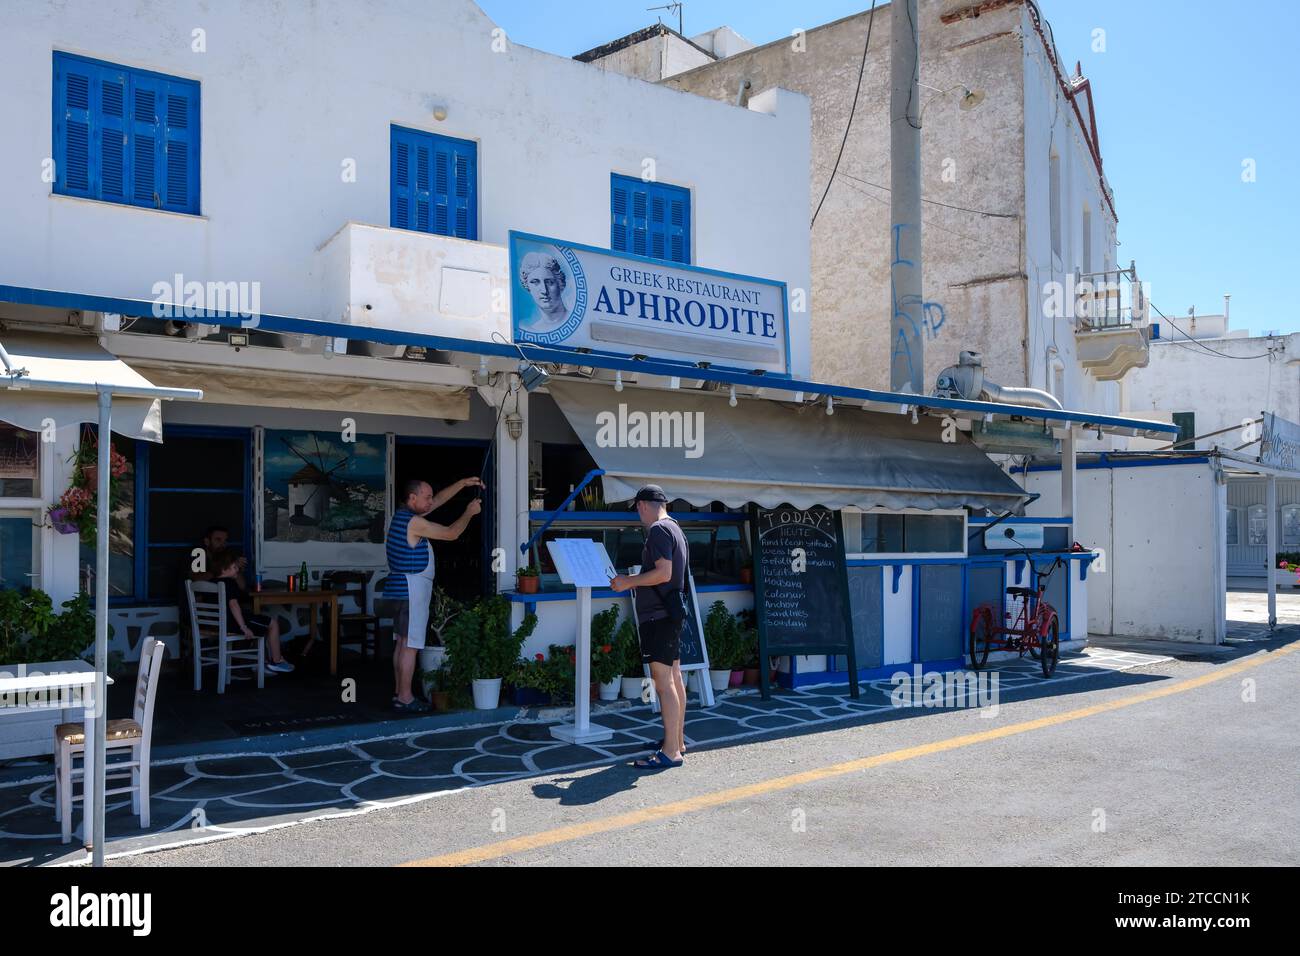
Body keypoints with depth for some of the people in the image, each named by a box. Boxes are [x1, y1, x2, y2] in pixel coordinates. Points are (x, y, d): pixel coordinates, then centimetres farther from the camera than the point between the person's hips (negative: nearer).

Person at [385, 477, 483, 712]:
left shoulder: (403, 515, 11)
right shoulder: (413, 522, -18)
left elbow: (440, 499, 19)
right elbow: (451, 533, -16)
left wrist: (463, 483, 15)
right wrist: (469, 512, -2)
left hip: (402, 588, 10)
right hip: (412, 588, -10)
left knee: (402, 643, 13)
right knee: (410, 645, -6)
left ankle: (399, 693, 19)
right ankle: (405, 698, -1)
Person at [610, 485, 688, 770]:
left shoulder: (658, 530, -12)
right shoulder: (675, 529, 18)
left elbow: (662, 573, -22)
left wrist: (628, 582, -12)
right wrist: (631, 580, 22)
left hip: (658, 615, -10)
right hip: (670, 613, 10)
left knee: (663, 682, -9)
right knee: (674, 678, 15)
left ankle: (670, 752, -8)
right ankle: (678, 741, 24)